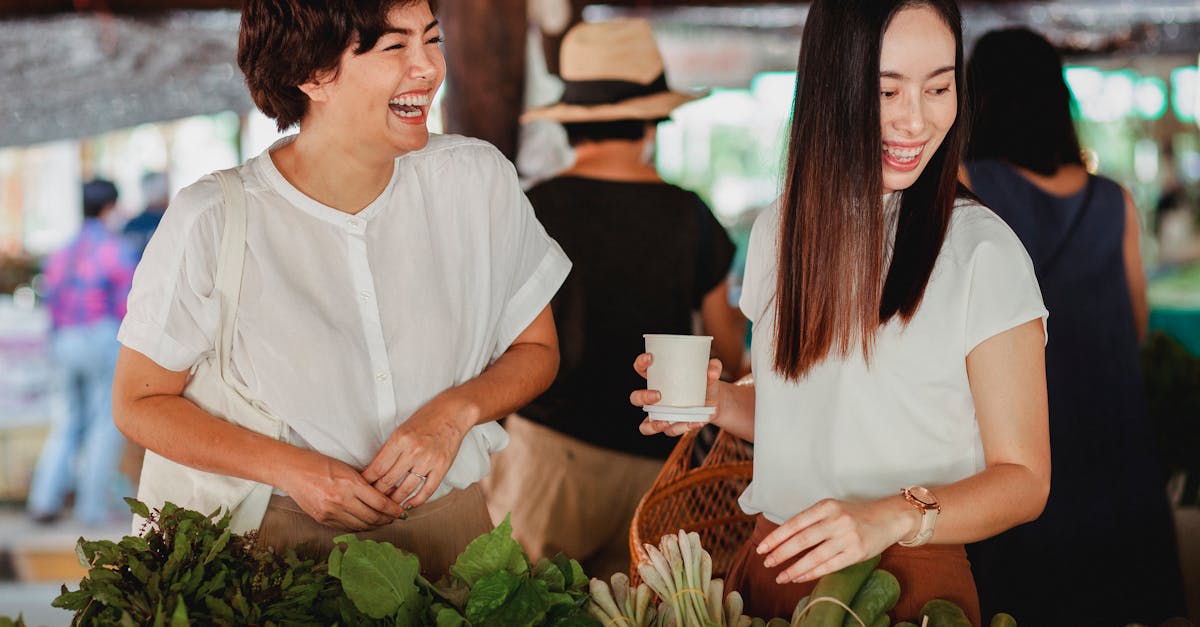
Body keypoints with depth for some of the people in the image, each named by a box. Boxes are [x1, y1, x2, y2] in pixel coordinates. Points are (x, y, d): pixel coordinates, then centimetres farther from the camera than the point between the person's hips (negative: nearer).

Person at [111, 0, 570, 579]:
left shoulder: (476, 179, -2)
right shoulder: (211, 222, -11)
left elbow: (536, 348, 11)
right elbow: (139, 401, -1)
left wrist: (454, 412, -10)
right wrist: (291, 469, -14)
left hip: (445, 524, 3)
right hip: (278, 532, -2)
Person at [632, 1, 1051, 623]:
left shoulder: (983, 251, -13)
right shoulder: (778, 232, 4)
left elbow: (1023, 478, -12)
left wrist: (894, 517, -27)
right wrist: (720, 401, -2)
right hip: (774, 565, 5)